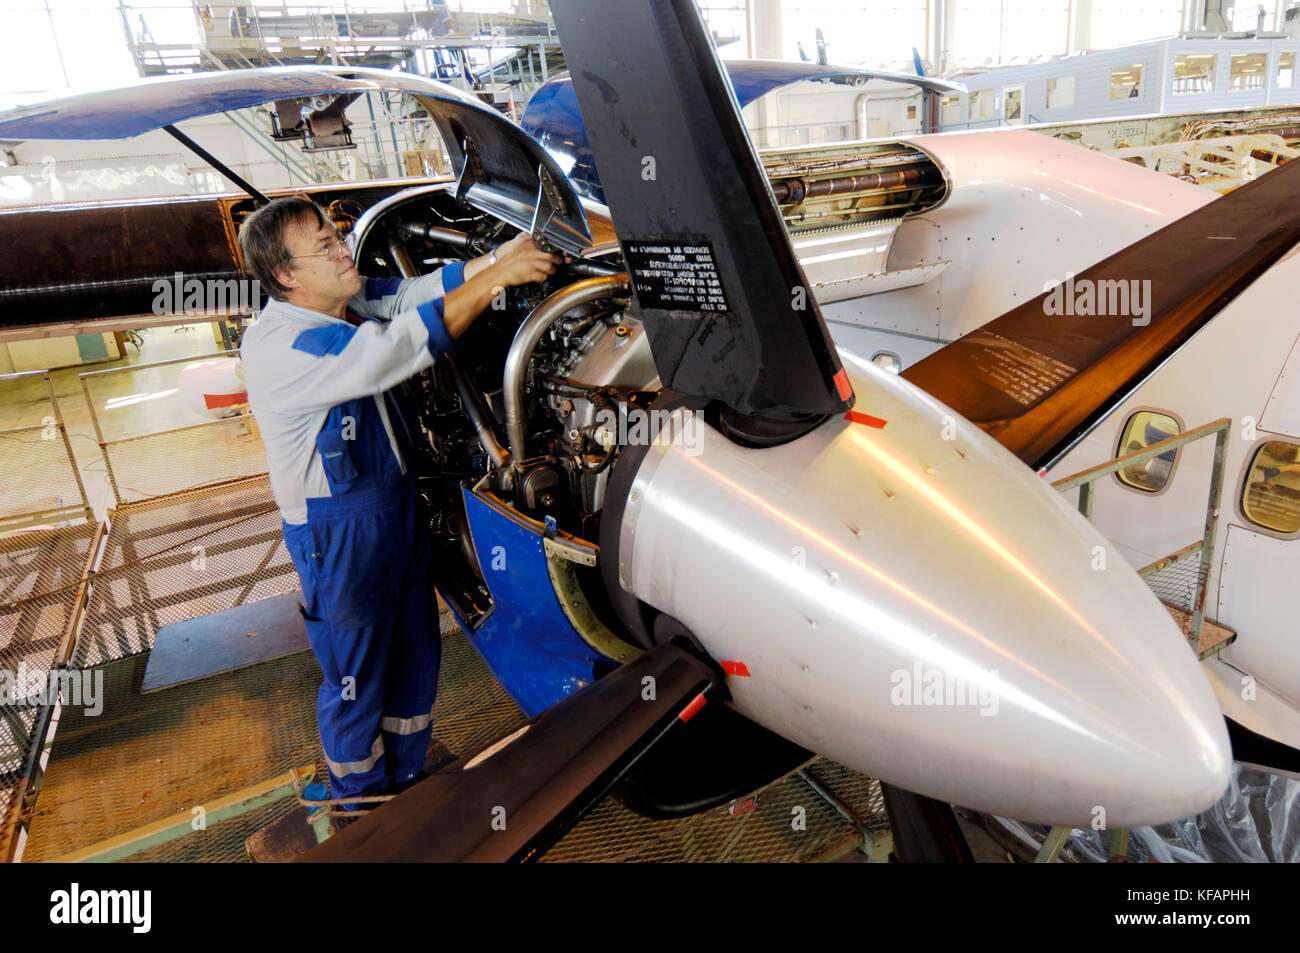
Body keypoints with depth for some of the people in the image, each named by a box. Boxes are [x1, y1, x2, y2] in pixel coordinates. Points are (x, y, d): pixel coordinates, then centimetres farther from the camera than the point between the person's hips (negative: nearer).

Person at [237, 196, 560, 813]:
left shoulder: (349, 302, 0)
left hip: (397, 507, 8)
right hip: (338, 535, -8)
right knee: (356, 681, 11)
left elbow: (419, 292, -3)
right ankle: (364, 812, 37)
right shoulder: (276, 350, -25)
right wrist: (496, 276, -34)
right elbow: (393, 351, -35)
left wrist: (500, 253, -20)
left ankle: (404, 784, 44)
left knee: (416, 658, 21)